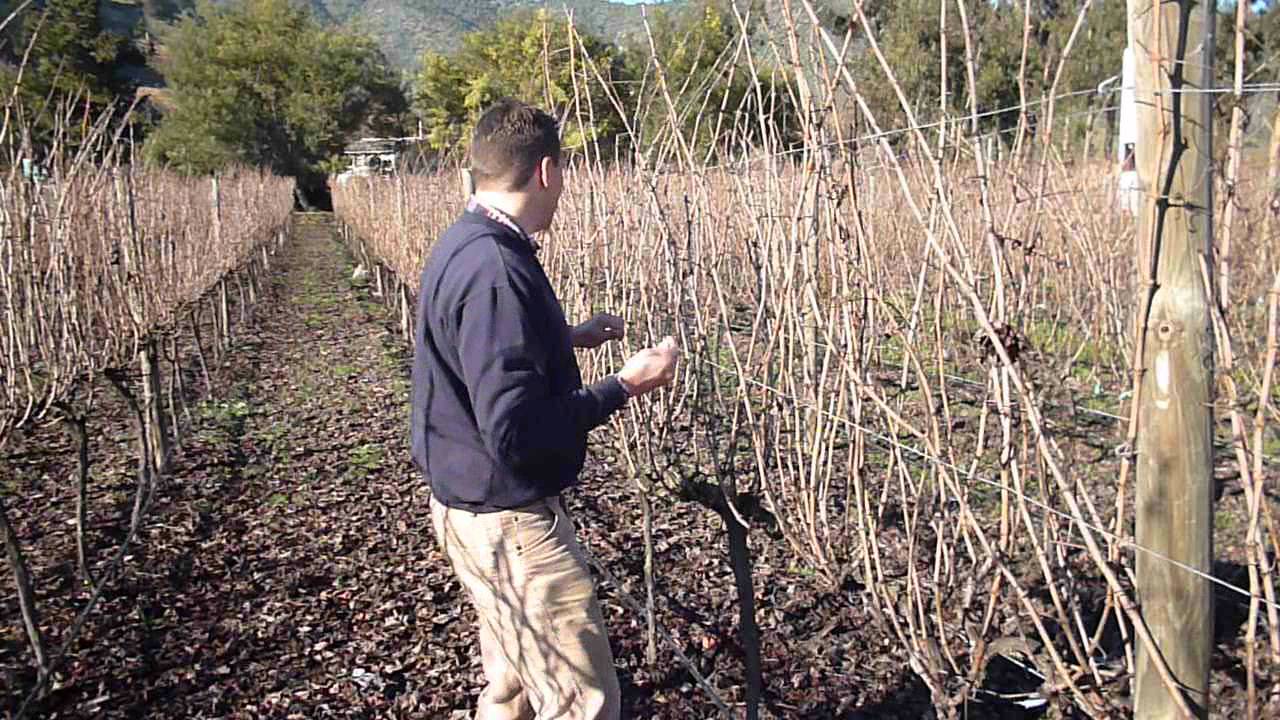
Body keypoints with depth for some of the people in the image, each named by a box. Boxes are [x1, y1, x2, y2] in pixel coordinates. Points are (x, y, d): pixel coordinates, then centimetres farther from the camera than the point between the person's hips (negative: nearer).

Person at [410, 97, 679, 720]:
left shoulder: (462, 246, 7)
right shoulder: (494, 271, -25)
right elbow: (516, 431, -29)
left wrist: (569, 338, 18)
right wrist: (625, 386, -20)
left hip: (473, 506, 11)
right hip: (506, 523, -10)